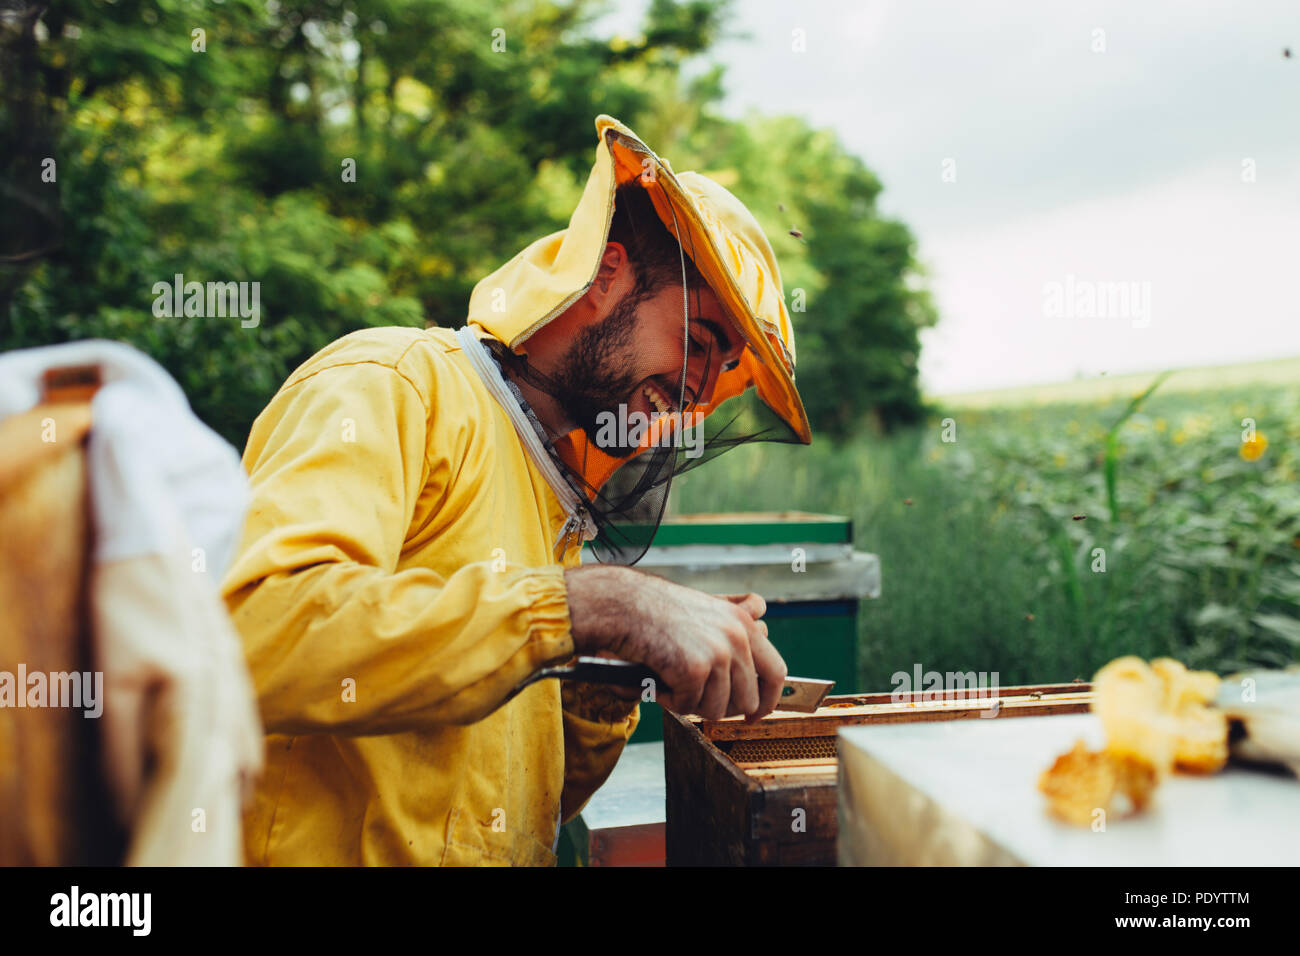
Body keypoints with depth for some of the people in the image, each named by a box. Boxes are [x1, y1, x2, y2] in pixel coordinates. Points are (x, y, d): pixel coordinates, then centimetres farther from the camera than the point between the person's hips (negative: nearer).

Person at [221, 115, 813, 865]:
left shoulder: (550, 502, 12)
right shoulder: (395, 383, -8)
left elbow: (523, 802, 14)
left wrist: (611, 679, -3)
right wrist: (591, 606, -27)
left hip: (506, 858, 6)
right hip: (326, 848, -6)